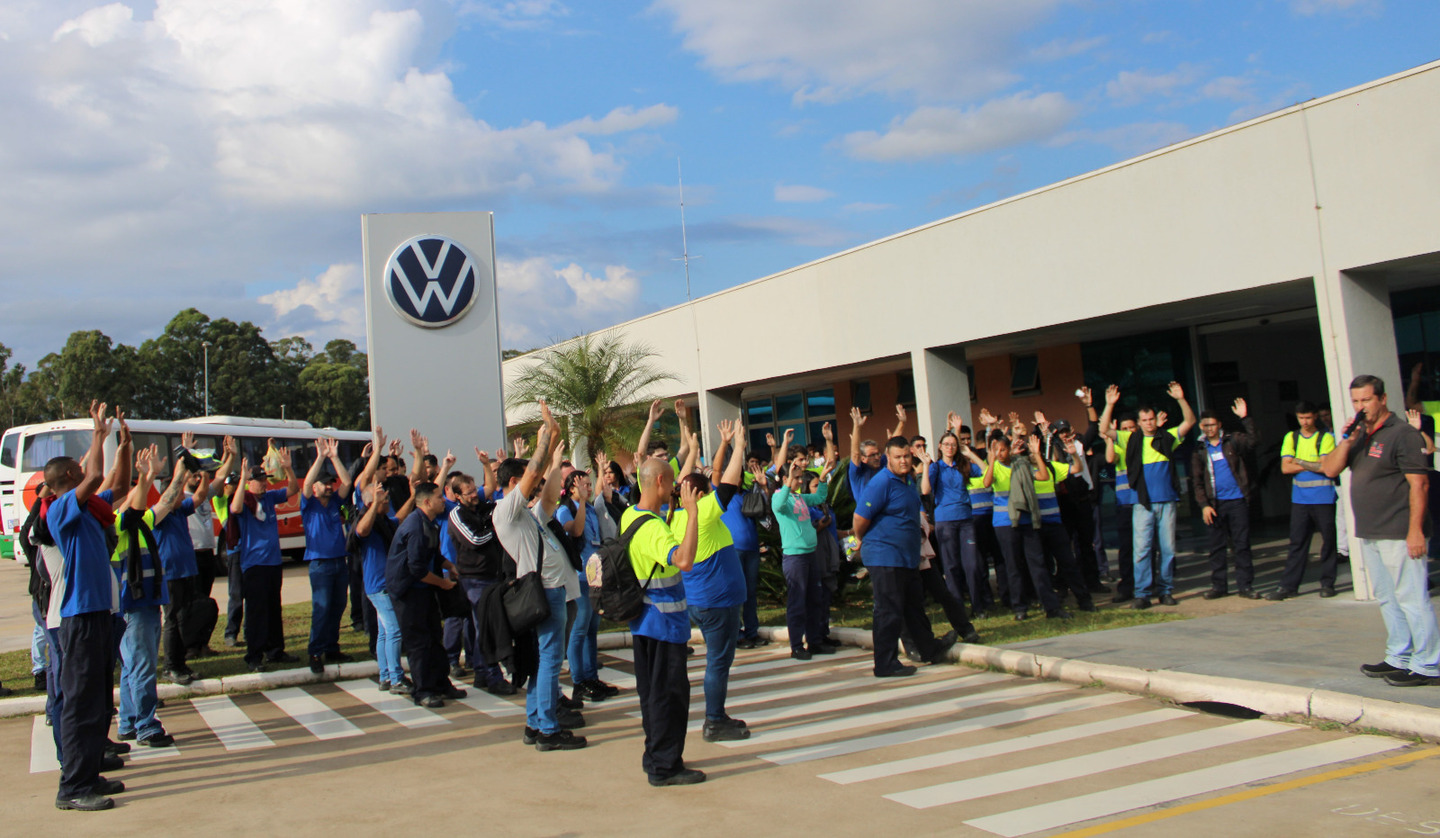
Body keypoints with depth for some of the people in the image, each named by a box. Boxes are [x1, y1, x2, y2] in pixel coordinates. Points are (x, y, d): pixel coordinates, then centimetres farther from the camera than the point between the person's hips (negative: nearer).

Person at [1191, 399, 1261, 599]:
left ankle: (1245, 584, 7)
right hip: (1215, 504, 1)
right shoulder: (1199, 451, 8)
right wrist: (1204, 504, -6)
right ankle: (1218, 585, 13)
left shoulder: (1233, 441, 7)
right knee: (1216, 546, 5)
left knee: (1242, 545, 1)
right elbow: (1197, 481, 5)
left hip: (1238, 501, -1)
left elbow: (1253, 440, -11)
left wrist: (1245, 418, -19)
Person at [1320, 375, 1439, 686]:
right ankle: (1399, 657, 23)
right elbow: (1330, 469, 8)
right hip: (1369, 533, 8)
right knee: (1387, 599, 14)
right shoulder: (1360, 435, 14)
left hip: (1399, 534, -8)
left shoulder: (1401, 434, -10)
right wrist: (1346, 440, -7)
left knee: (1411, 598, -6)